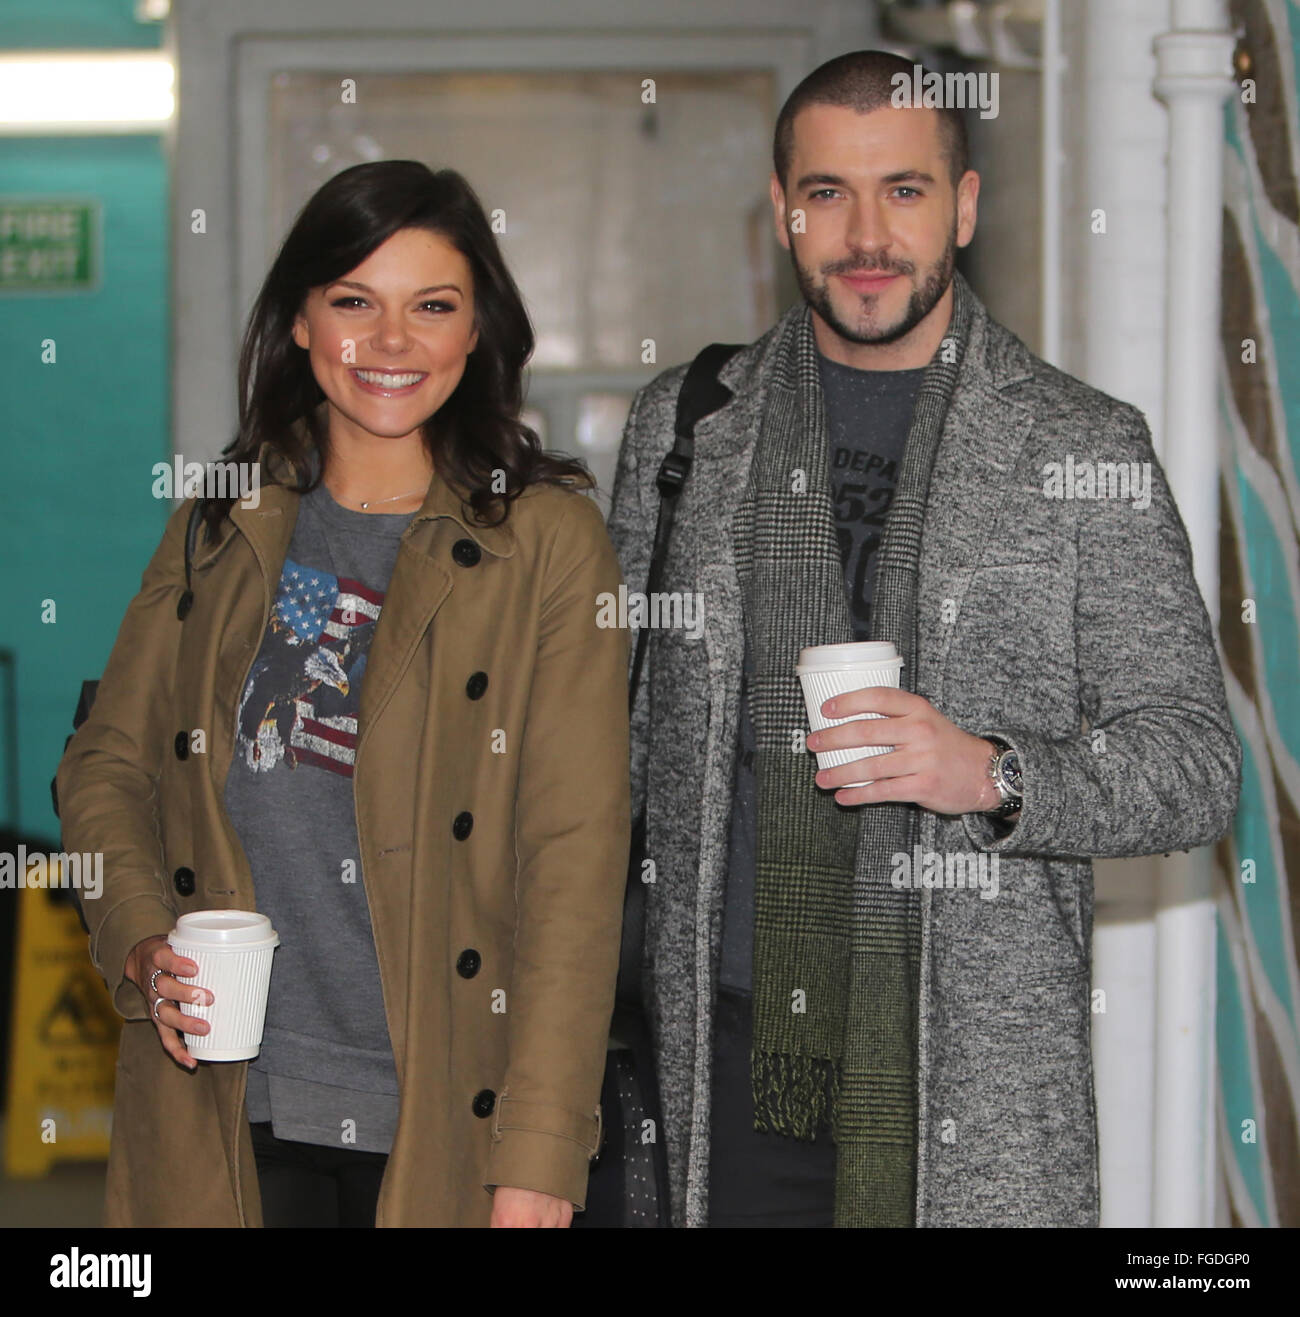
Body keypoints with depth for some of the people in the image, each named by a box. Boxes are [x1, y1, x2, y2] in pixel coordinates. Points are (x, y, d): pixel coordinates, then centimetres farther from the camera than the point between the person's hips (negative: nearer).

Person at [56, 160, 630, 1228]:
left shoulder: (549, 540, -5)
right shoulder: (222, 528, 8)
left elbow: (575, 852, -10)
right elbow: (107, 764, 14)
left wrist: (537, 1161, -15)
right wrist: (143, 945, -6)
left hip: (441, 1115, -3)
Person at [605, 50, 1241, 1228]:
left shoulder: (1084, 447, 1)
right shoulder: (682, 425, 9)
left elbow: (1197, 765, -1)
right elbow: (627, 730, 16)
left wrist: (991, 776, -18)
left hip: (982, 1079, -2)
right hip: (736, 1052, 2)